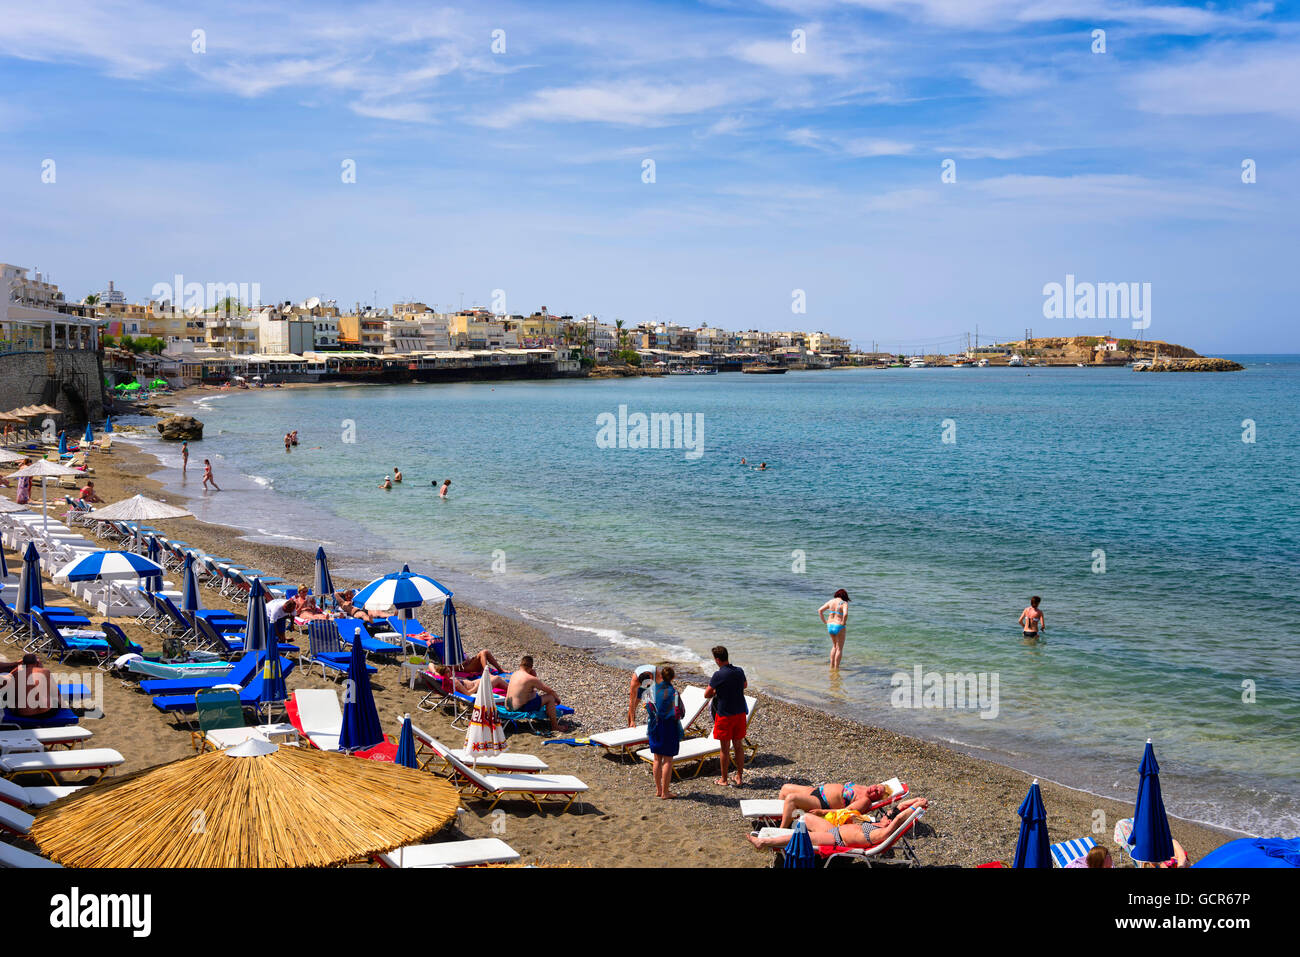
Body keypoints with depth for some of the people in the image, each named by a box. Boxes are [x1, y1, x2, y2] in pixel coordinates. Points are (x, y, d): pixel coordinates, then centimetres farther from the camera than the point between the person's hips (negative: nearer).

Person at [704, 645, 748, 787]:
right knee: (739, 746, 13)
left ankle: (724, 779, 14)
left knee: (725, 748, 5)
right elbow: (745, 685, 21)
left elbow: (706, 694, -10)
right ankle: (740, 777, 20)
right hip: (740, 713, 5)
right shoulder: (739, 671, 0)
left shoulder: (718, 675, -18)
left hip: (724, 715, -5)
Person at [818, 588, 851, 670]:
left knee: (834, 646, 25)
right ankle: (836, 668, 10)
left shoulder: (831, 601, 6)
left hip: (830, 626, 5)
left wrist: (824, 621, 8)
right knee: (839, 649, 10)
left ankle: (831, 666, 24)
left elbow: (819, 610, 6)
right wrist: (843, 623, -12)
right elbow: (845, 614, -27)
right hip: (839, 627, -5)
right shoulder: (844, 603, -10)